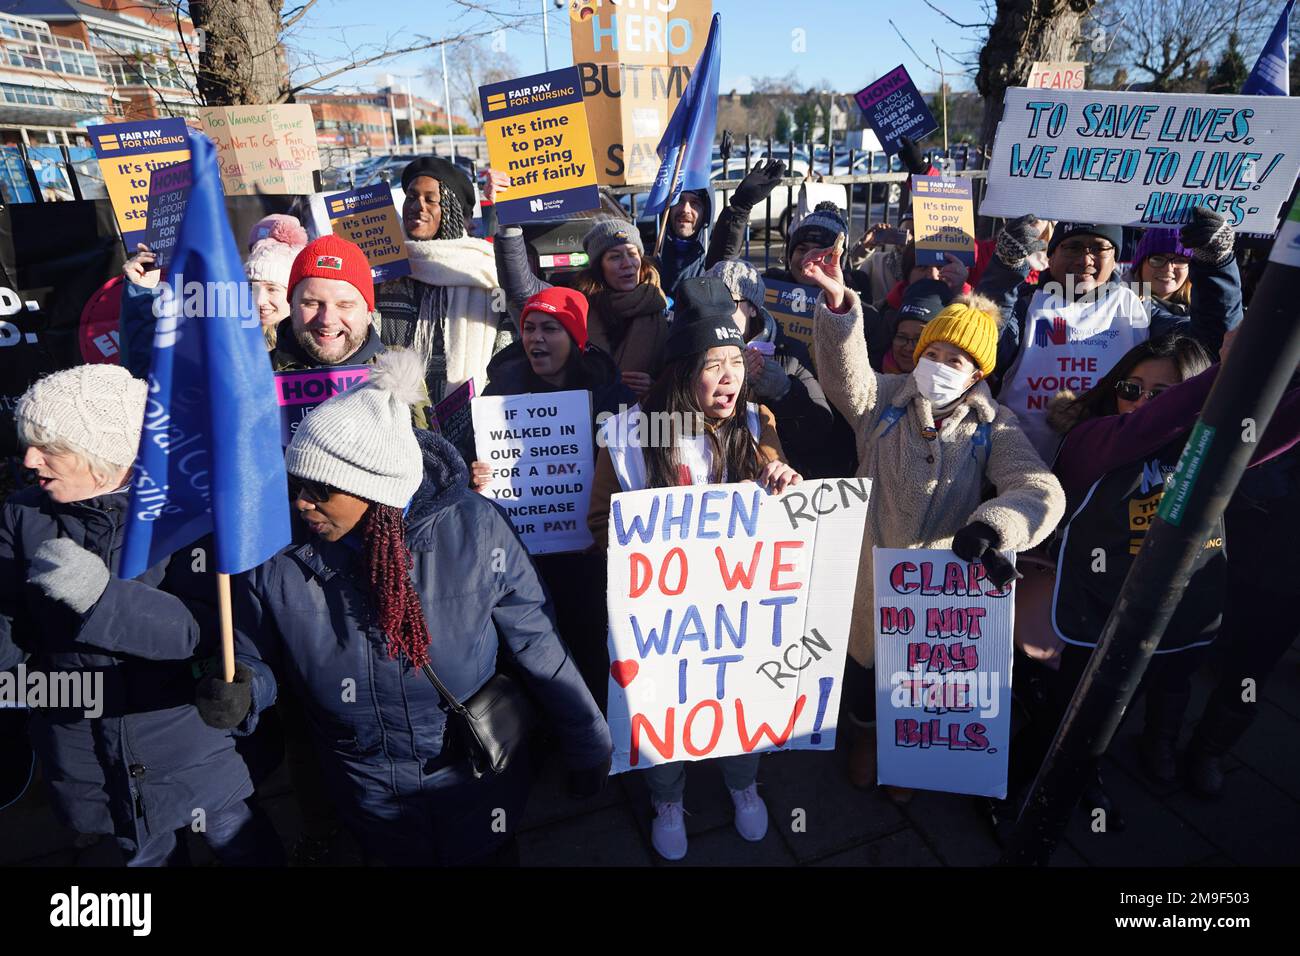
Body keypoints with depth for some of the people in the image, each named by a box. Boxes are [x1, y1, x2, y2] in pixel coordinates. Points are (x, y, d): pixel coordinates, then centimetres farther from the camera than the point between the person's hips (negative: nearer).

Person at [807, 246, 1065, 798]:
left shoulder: (992, 426, -4)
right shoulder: (884, 402, -3)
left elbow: (1041, 491, -15)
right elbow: (845, 369, -22)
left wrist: (991, 526, -35)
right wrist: (837, 305, -39)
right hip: (869, 569, 0)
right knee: (864, 656, 19)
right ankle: (864, 736, 49)